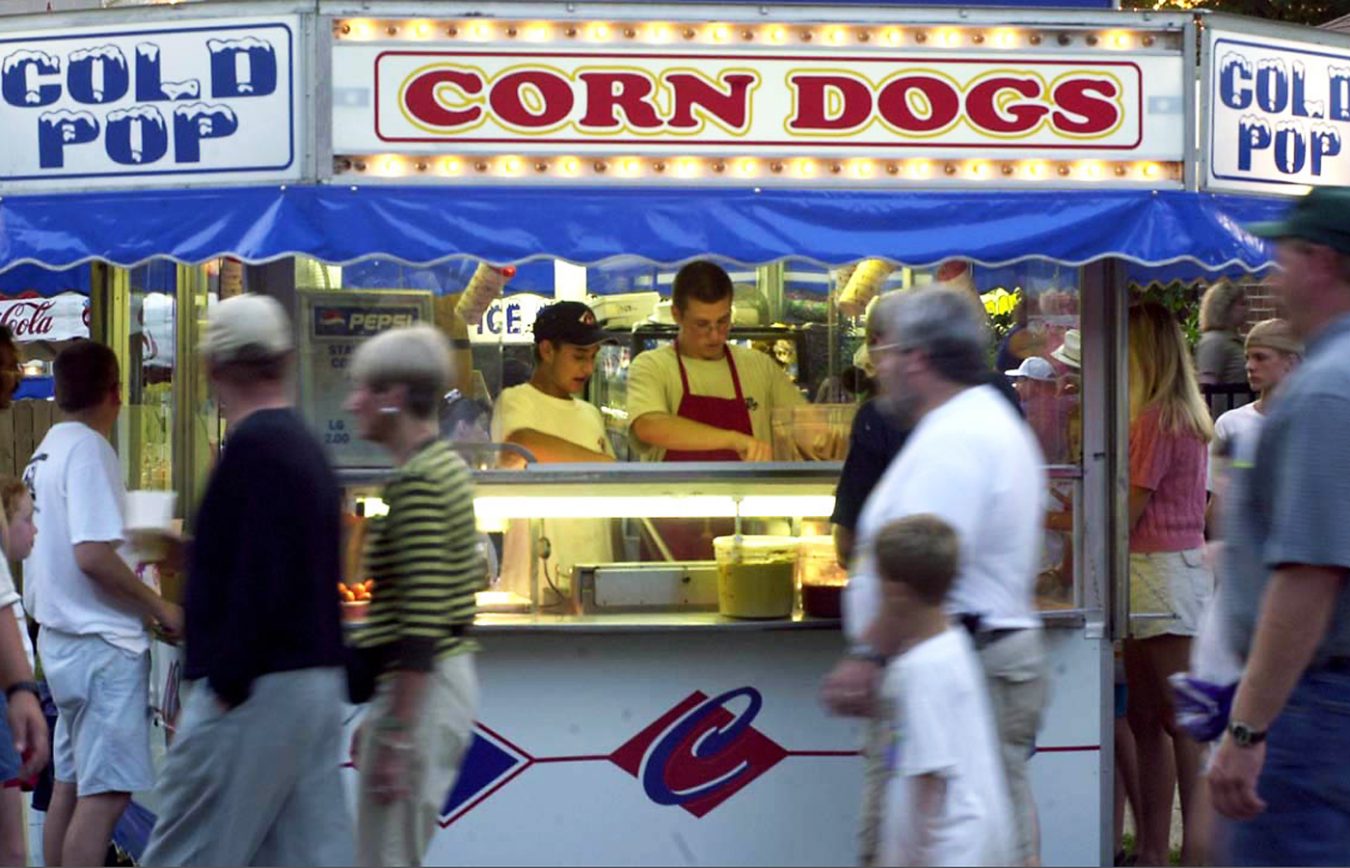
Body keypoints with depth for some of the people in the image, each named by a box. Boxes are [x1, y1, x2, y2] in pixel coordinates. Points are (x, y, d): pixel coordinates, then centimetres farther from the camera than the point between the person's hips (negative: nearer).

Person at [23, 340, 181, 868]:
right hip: (101, 641, -10)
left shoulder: (47, 451, 13)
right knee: (106, 794, -10)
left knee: (72, 783, 15)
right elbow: (92, 555, -23)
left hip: (60, 637, 10)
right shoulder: (89, 450, -15)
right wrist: (159, 607, -12)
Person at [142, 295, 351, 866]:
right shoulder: (305, 446, 13)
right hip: (316, 684, 9)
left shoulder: (253, 447, -15)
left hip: (255, 689, -9)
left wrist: (225, 684, -19)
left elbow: (259, 580, -23)